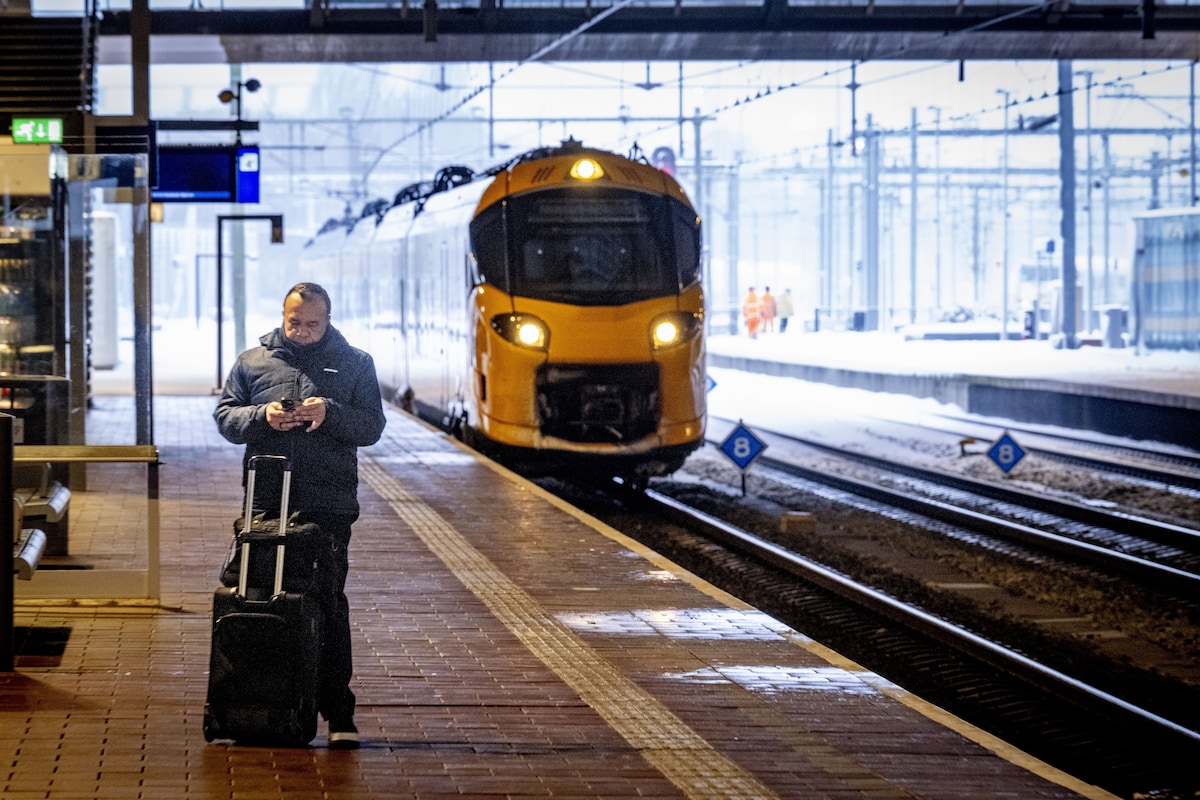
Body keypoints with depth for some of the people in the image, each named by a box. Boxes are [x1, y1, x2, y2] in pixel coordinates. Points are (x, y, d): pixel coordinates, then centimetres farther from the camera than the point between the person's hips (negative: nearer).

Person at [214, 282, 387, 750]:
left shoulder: (354, 363, 11)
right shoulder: (253, 361, 14)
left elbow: (372, 426, 6)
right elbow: (225, 417, 11)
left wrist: (330, 413, -13)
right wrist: (262, 417, -9)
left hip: (329, 505, -2)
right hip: (266, 504, 2)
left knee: (328, 603, -6)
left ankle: (338, 711, -4)